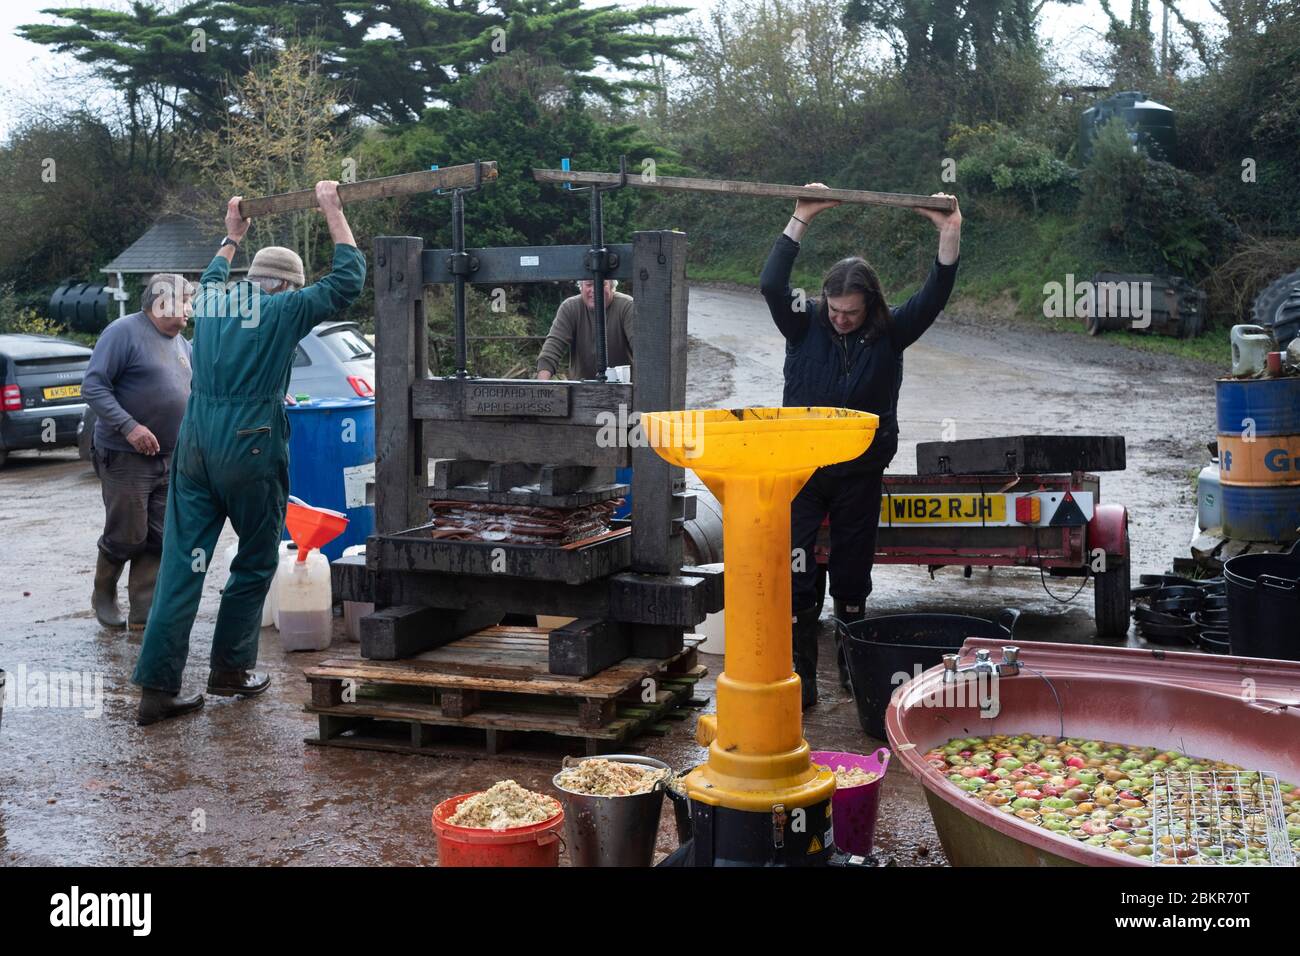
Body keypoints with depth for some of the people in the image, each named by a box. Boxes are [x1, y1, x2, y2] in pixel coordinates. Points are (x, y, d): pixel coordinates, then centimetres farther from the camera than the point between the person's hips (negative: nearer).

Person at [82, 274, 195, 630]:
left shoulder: (183, 344, 15)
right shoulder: (125, 331, -10)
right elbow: (93, 387, -15)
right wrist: (129, 426, -23)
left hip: (170, 459, 7)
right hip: (126, 457, -7)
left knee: (158, 541, 4)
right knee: (127, 537, 0)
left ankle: (143, 614, 12)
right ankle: (103, 594, 26)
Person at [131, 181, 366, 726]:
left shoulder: (210, 300, 13)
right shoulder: (284, 310, -3)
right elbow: (348, 280, 3)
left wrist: (232, 237, 52)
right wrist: (333, 213, 13)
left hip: (195, 444, 5)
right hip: (251, 449, -5)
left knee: (183, 561, 3)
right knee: (256, 560, 12)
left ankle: (158, 686, 1)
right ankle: (230, 669, 19)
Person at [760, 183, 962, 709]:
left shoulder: (890, 331, -2)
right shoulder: (805, 323, -5)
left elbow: (935, 297, -12)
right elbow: (772, 283, -19)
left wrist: (950, 234, -22)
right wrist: (801, 219, -22)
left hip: (861, 472, 1)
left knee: (853, 571, 12)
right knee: (796, 572, -7)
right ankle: (799, 672, 1)